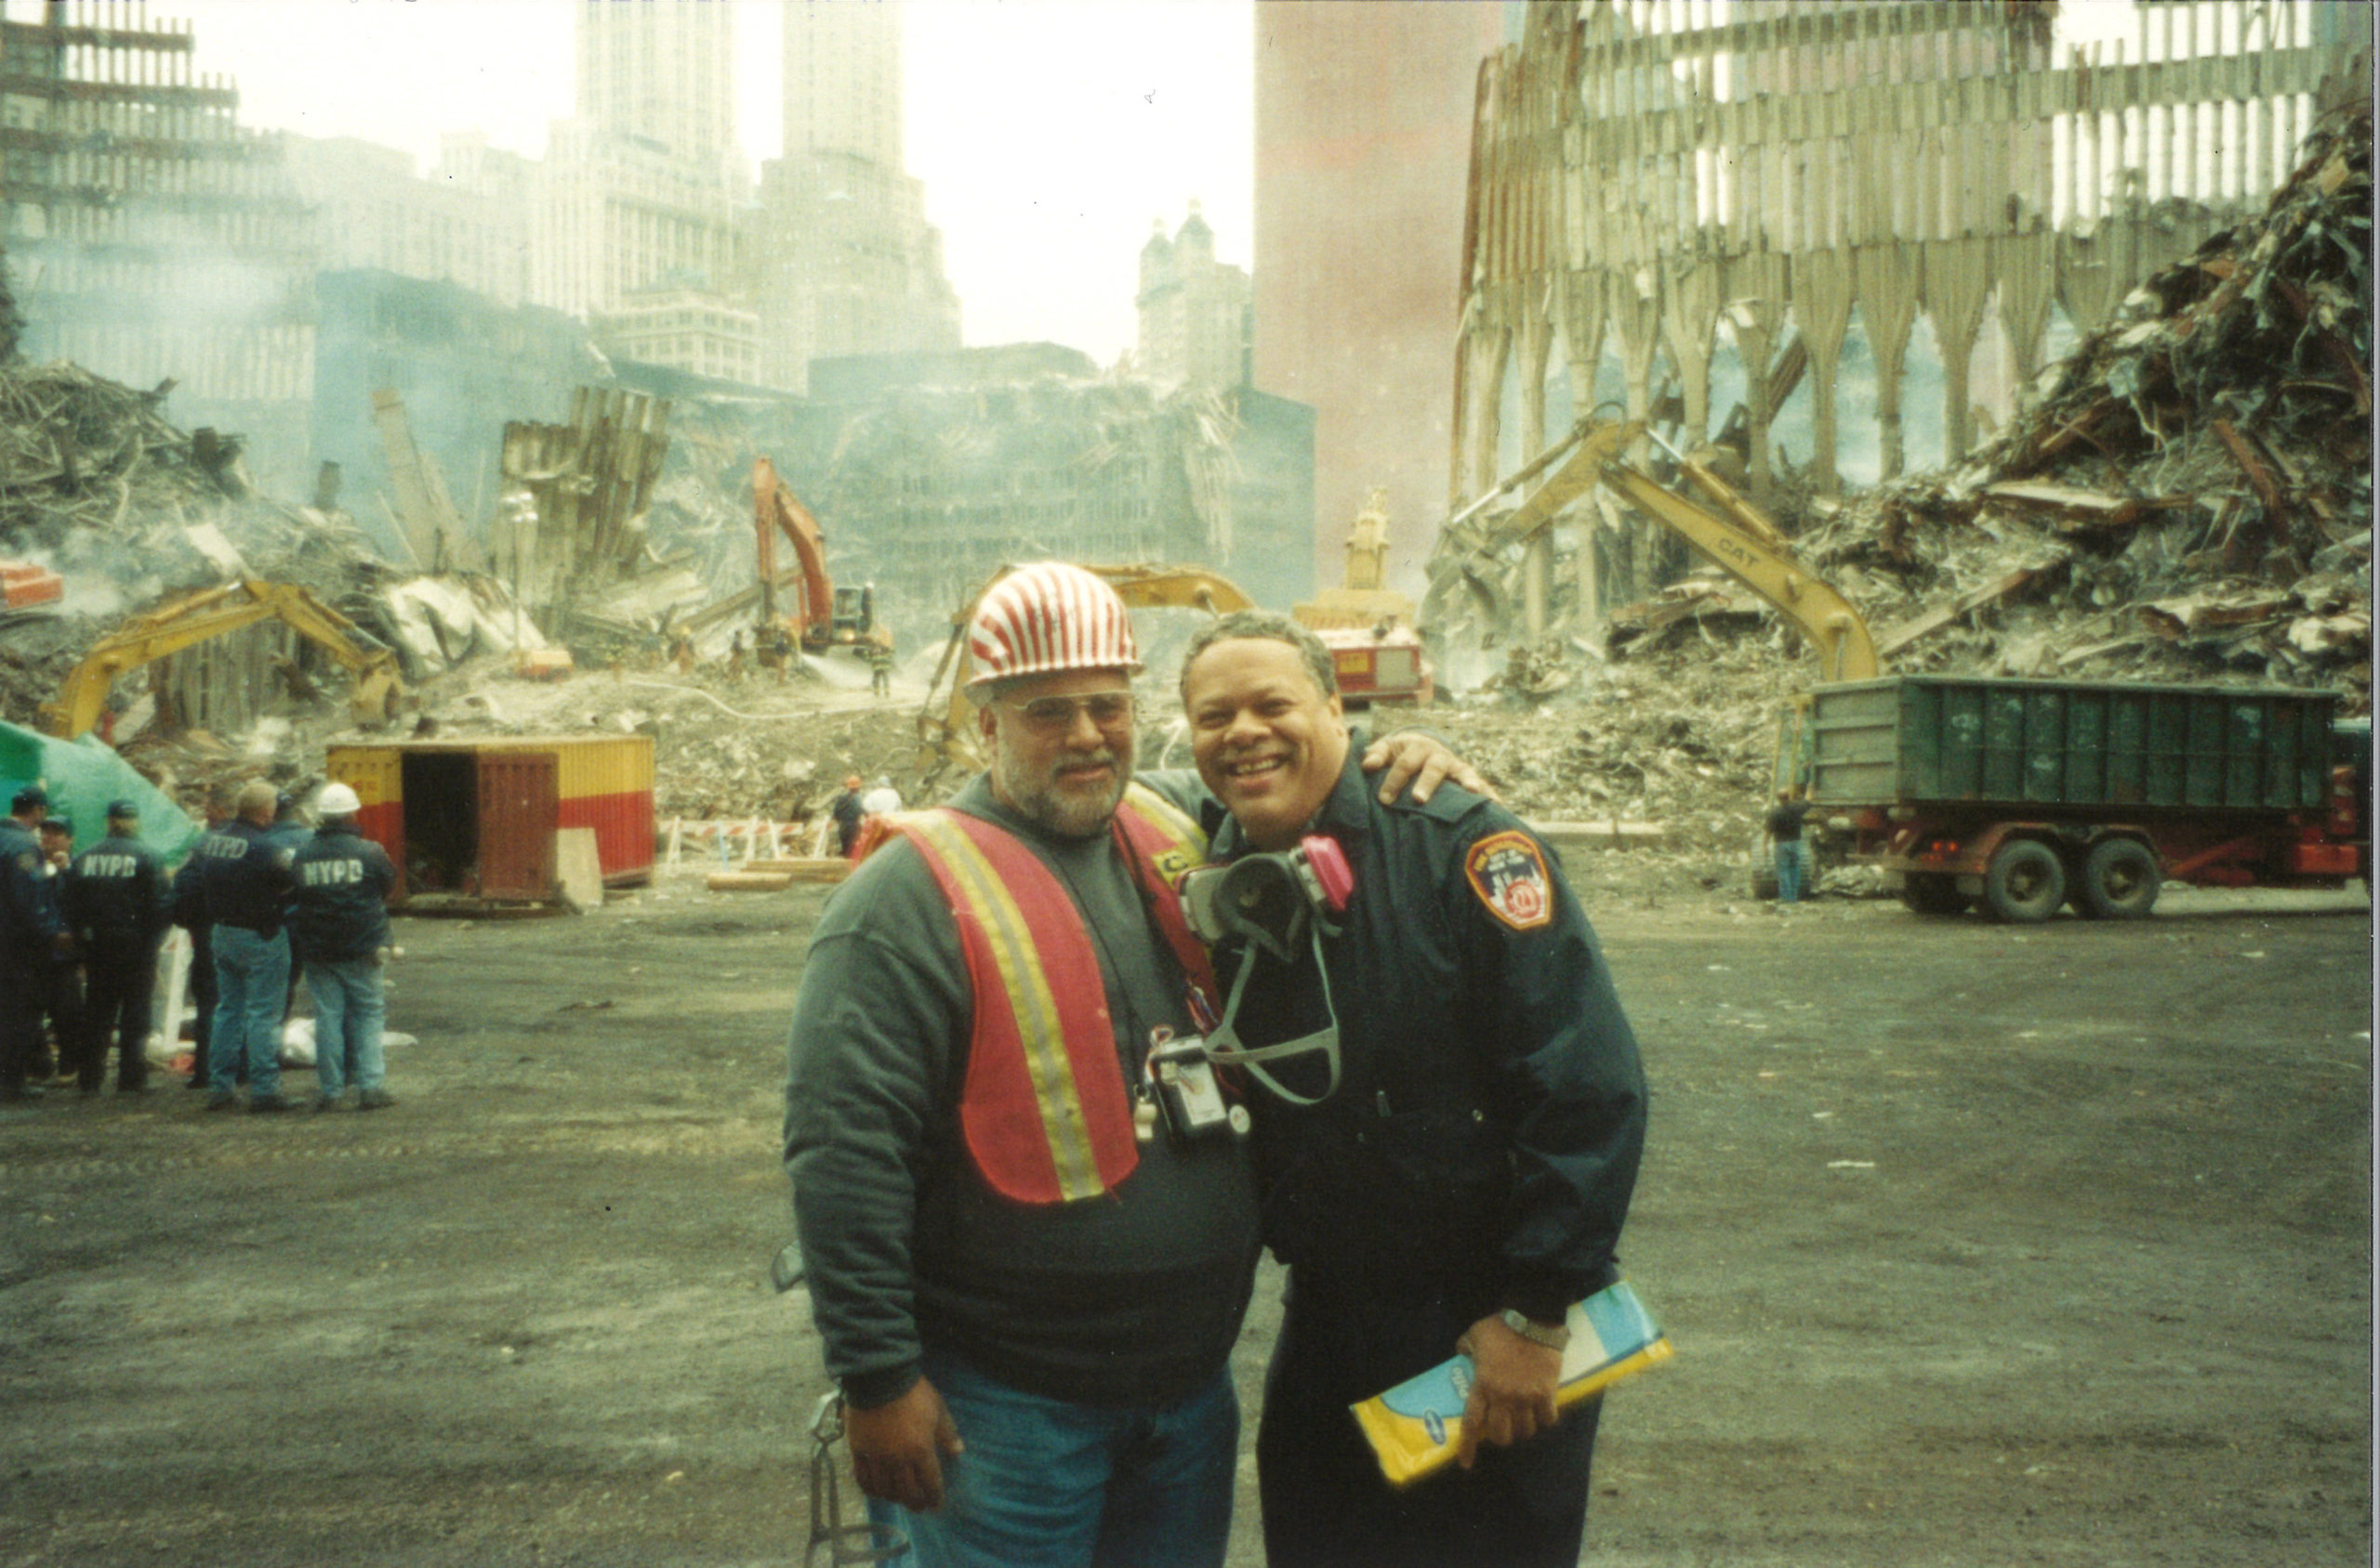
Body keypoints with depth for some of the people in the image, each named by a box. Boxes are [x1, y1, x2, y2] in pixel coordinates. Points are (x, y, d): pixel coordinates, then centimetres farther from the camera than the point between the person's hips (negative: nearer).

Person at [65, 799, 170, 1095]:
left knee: (98, 1015, 12)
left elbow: (72, 904, 5)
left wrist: (83, 937, 12)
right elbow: (159, 904, -11)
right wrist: (152, 938, -1)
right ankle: (131, 1079, 1)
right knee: (135, 1015, 2)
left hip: (97, 948, 3)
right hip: (136, 947, -3)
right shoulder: (147, 857, -6)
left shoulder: (85, 857, 5)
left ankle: (89, 1079, 13)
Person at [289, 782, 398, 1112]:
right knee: (368, 1014, 6)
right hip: (361, 949, -2)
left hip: (318, 952, 2)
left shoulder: (302, 857, 0)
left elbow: (291, 900, 8)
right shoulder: (369, 852, -8)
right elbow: (389, 886, 4)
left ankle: (329, 1091, 9)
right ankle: (370, 1086, 0)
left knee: (327, 1017, 7)